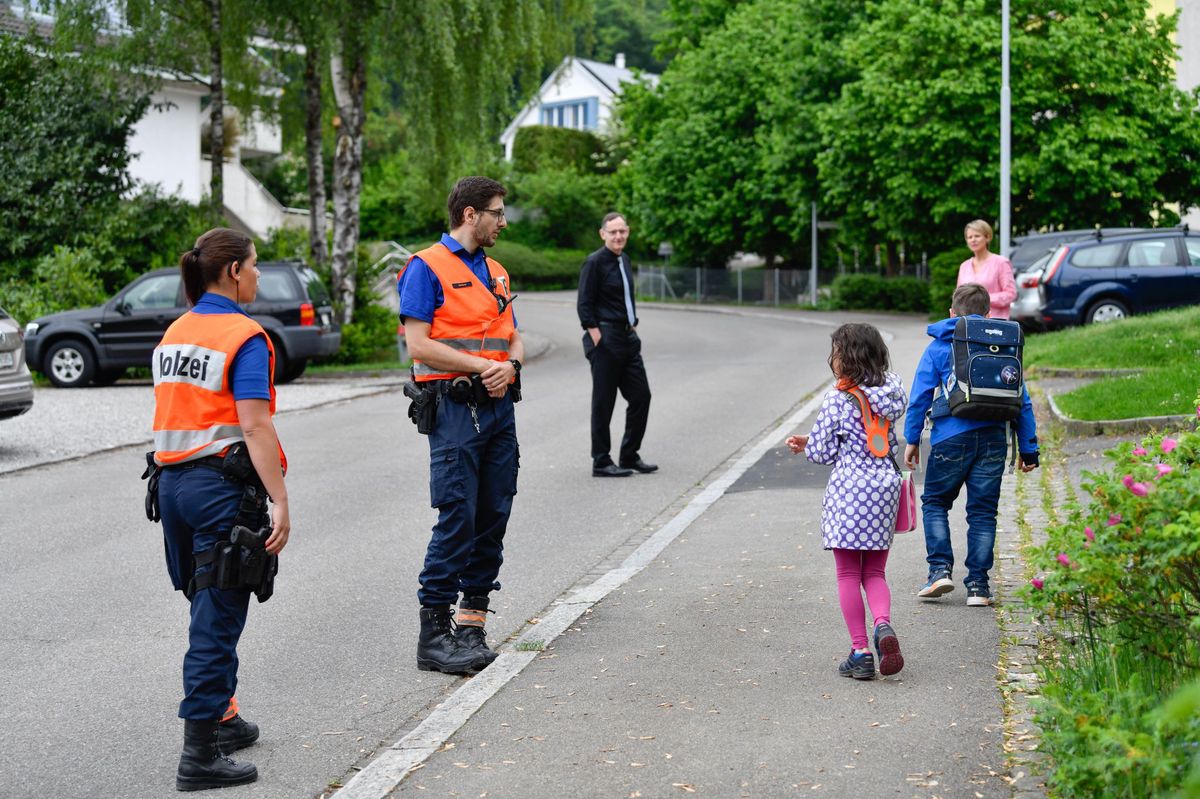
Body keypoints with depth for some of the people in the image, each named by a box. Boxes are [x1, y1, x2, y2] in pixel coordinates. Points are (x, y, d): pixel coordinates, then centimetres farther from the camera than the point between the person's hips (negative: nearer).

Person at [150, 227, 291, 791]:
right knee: (217, 617, -3)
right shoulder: (245, 337, -12)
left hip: (173, 483, 8)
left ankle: (221, 718, 31)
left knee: (211, 610, 19)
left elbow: (174, 412, 14)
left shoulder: (174, 333, 12)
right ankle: (200, 754, -1)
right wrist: (281, 501, -20)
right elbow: (255, 428, -19)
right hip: (223, 485, -8)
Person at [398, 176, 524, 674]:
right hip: (454, 407, -8)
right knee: (457, 519, -10)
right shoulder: (427, 268, -5)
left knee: (493, 519, 7)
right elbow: (419, 344, -13)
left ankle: (471, 624, 14)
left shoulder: (496, 272, 19)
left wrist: (509, 366, -3)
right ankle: (433, 634, -5)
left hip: (499, 407, 8)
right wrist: (481, 366, -14)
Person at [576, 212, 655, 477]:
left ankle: (630, 456, 19)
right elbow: (584, 306, -13)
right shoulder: (595, 262, -10)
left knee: (641, 396, 8)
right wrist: (596, 339, -16)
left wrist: (633, 326, 14)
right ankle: (601, 463, 7)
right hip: (605, 341, -8)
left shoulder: (624, 260, 13)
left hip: (628, 337, 8)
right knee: (603, 403, -1)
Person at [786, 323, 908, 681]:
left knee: (848, 574, 4)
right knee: (875, 573, 13)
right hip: (886, 485, 5)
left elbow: (821, 453, -9)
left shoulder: (837, 400, -11)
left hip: (848, 489, -5)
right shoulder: (892, 388, 5)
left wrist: (806, 445, 17)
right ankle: (883, 624, -14)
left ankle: (860, 651, 1)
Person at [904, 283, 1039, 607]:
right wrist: (1028, 449, 14)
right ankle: (977, 585, 7)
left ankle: (940, 568, 0)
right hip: (993, 438, 2)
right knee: (982, 511, 8)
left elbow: (920, 395, 0)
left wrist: (912, 439, 6)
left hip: (952, 437, -2)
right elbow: (1022, 401, 11)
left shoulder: (939, 347, 6)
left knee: (934, 501, 14)